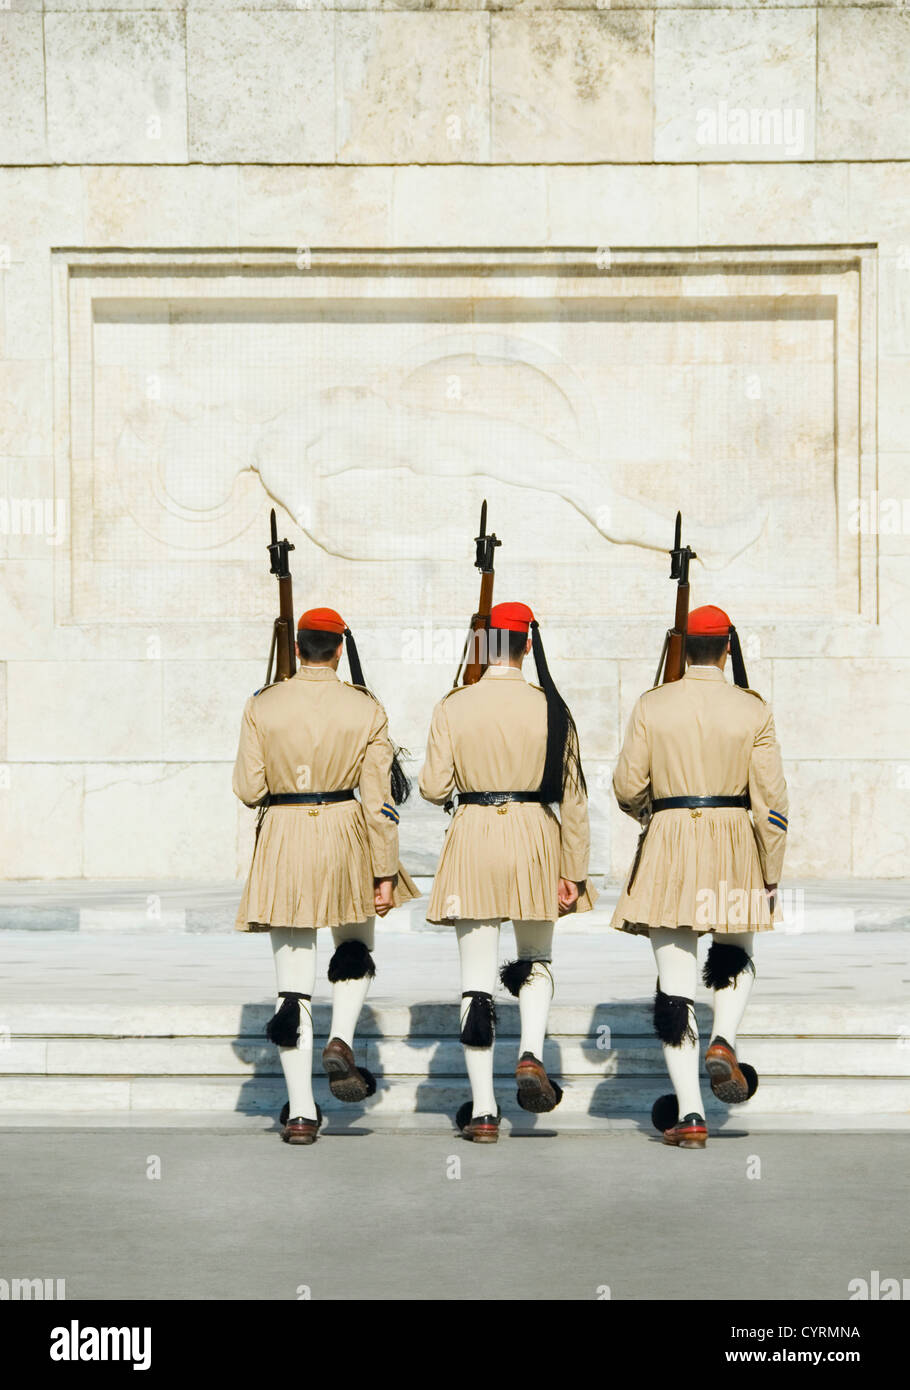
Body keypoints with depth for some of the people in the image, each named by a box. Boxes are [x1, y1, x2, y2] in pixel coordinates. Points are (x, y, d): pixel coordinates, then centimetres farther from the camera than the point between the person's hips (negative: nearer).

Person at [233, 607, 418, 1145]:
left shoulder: (262, 706, -2)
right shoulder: (366, 708, -4)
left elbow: (249, 789, -3)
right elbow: (379, 799, -5)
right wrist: (385, 872, 0)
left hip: (282, 843, 1)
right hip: (345, 838, 0)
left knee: (294, 980, 5)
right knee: (356, 949, 26)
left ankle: (301, 1111, 4)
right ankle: (342, 1041, 2)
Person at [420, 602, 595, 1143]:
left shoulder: (453, 707, -4)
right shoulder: (550, 706, -2)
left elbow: (434, 788, -3)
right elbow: (572, 796, -1)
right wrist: (574, 871, 3)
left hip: (473, 840, -1)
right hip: (535, 839, 1)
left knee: (478, 979, 3)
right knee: (537, 961, 21)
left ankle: (484, 1110, 3)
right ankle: (532, 1054, -4)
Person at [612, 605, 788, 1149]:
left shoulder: (652, 706, -3)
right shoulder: (753, 710, -3)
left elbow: (628, 786, -1)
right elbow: (771, 797, -5)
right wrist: (772, 872, 3)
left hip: (669, 845, 0)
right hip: (734, 845, 1)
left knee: (676, 980, 2)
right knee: (735, 957, 25)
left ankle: (689, 1114, -1)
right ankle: (724, 1041, -3)